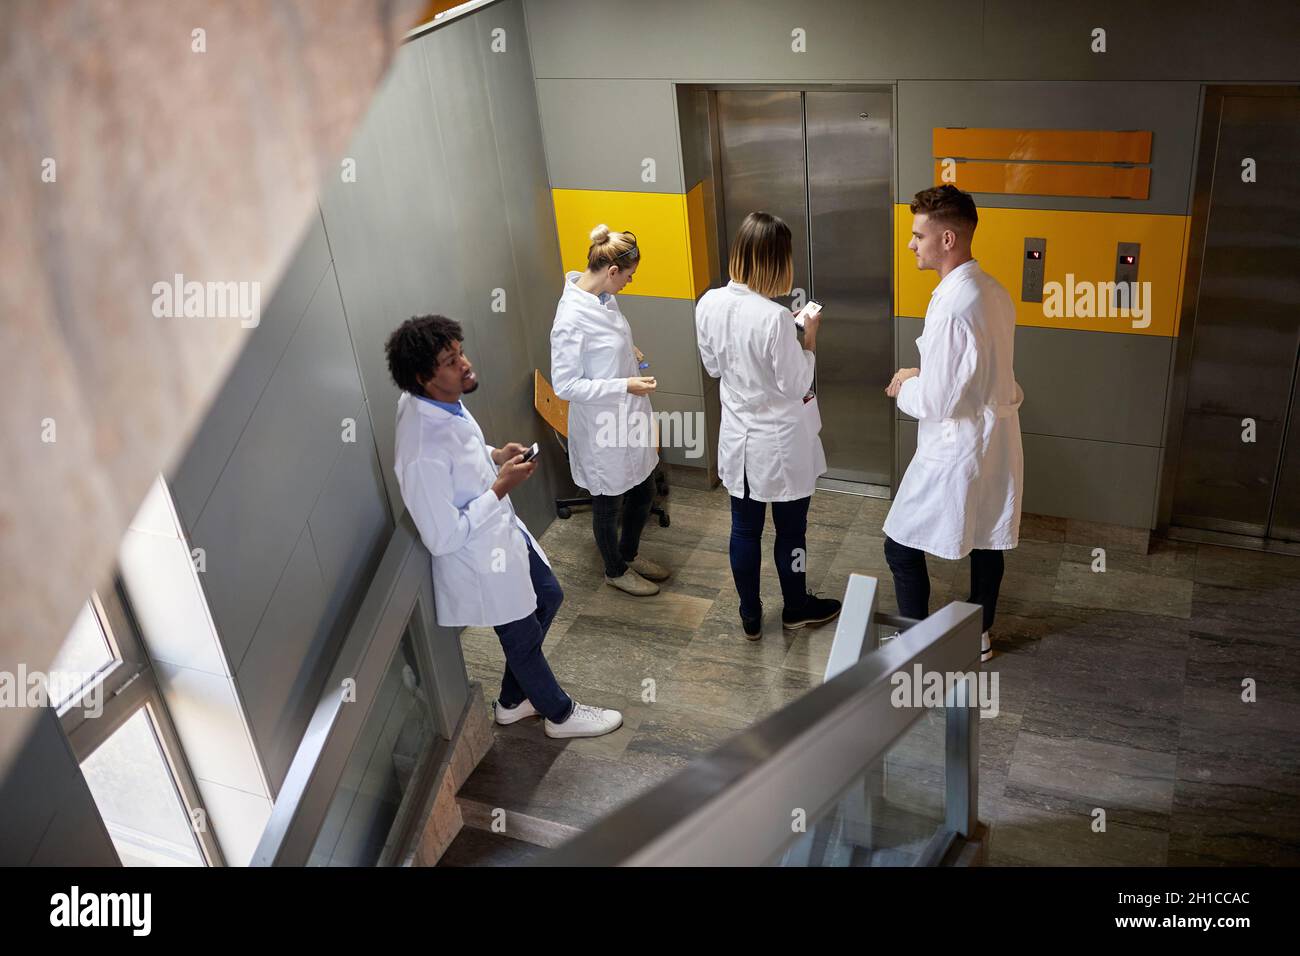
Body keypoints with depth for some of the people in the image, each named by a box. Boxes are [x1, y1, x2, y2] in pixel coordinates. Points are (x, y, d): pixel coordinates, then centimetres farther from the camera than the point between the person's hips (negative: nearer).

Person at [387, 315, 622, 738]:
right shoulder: (423, 455, -38)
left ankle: (513, 701, 47)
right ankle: (559, 713, 46)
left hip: (503, 531, 9)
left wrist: (493, 455, -6)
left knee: (548, 597, 27)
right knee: (524, 639, 16)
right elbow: (443, 537, -30)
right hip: (481, 557, -9)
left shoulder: (439, 401, -11)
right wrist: (500, 488, -26)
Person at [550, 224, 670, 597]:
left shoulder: (604, 298, -2)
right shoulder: (571, 318, -28)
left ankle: (630, 553, 47)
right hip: (603, 430, -8)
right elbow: (565, 385, -25)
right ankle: (615, 570, 37)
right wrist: (625, 386, -25)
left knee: (643, 492, 23)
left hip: (629, 419, 8)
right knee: (609, 504, 14)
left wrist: (628, 350, 2)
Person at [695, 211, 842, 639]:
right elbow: (795, 385, -19)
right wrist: (810, 337, -8)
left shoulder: (709, 304, -9)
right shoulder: (775, 317, -28)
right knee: (791, 530, 17)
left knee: (745, 529, 19)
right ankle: (796, 607, 38)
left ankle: (750, 615, 34)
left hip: (738, 437, 5)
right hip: (780, 443, -5)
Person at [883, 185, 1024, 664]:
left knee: (902, 547, 5)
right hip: (996, 443, 9)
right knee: (987, 542, 21)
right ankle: (979, 637, 37)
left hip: (956, 449, -9)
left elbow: (936, 402, -23)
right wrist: (922, 375, 9)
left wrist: (903, 389, -3)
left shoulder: (952, 306, -26)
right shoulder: (992, 290, 4)